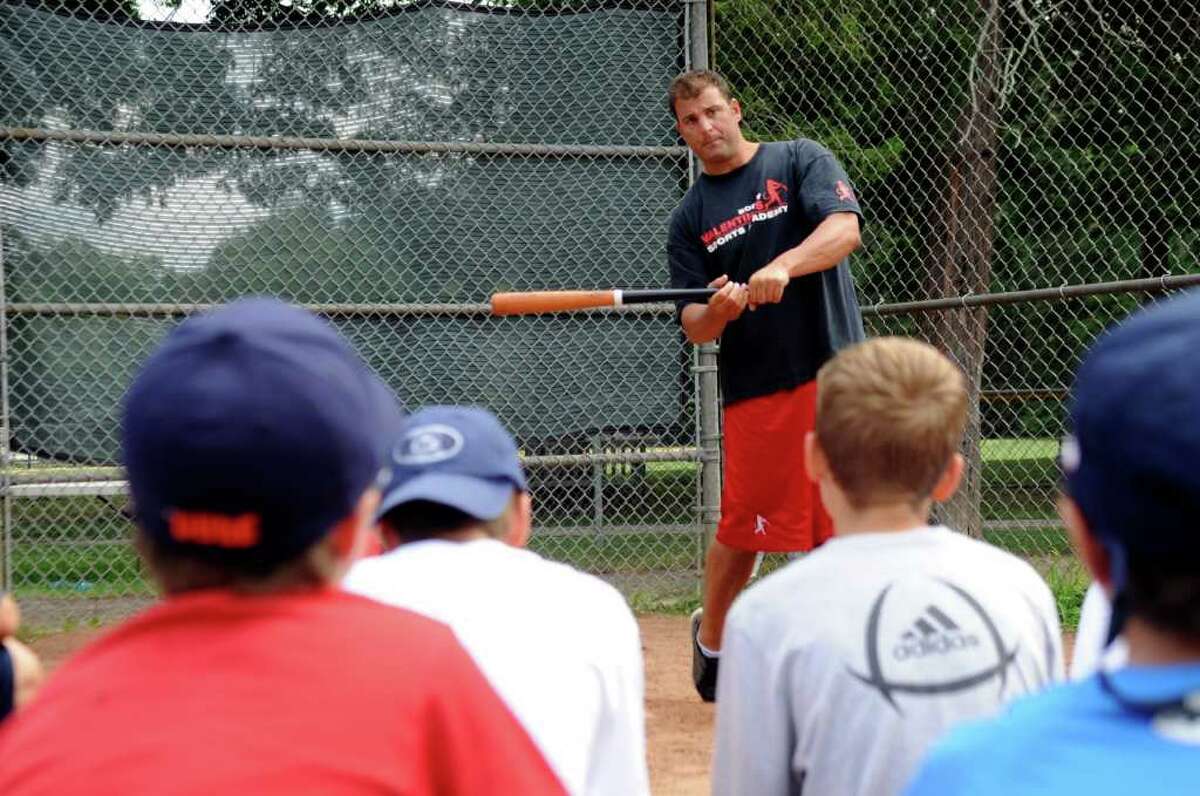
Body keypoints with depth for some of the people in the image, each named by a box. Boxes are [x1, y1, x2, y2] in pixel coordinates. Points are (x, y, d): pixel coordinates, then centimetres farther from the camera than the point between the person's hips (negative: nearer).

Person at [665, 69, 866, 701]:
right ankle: (710, 637, 26)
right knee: (743, 527, 2)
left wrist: (782, 267, -29)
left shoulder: (800, 161, 6)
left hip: (834, 372, -1)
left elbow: (845, 228, -12)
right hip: (753, 388, 1)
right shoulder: (690, 218, 12)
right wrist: (718, 310, -18)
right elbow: (693, 328, 6)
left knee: (841, 527, -3)